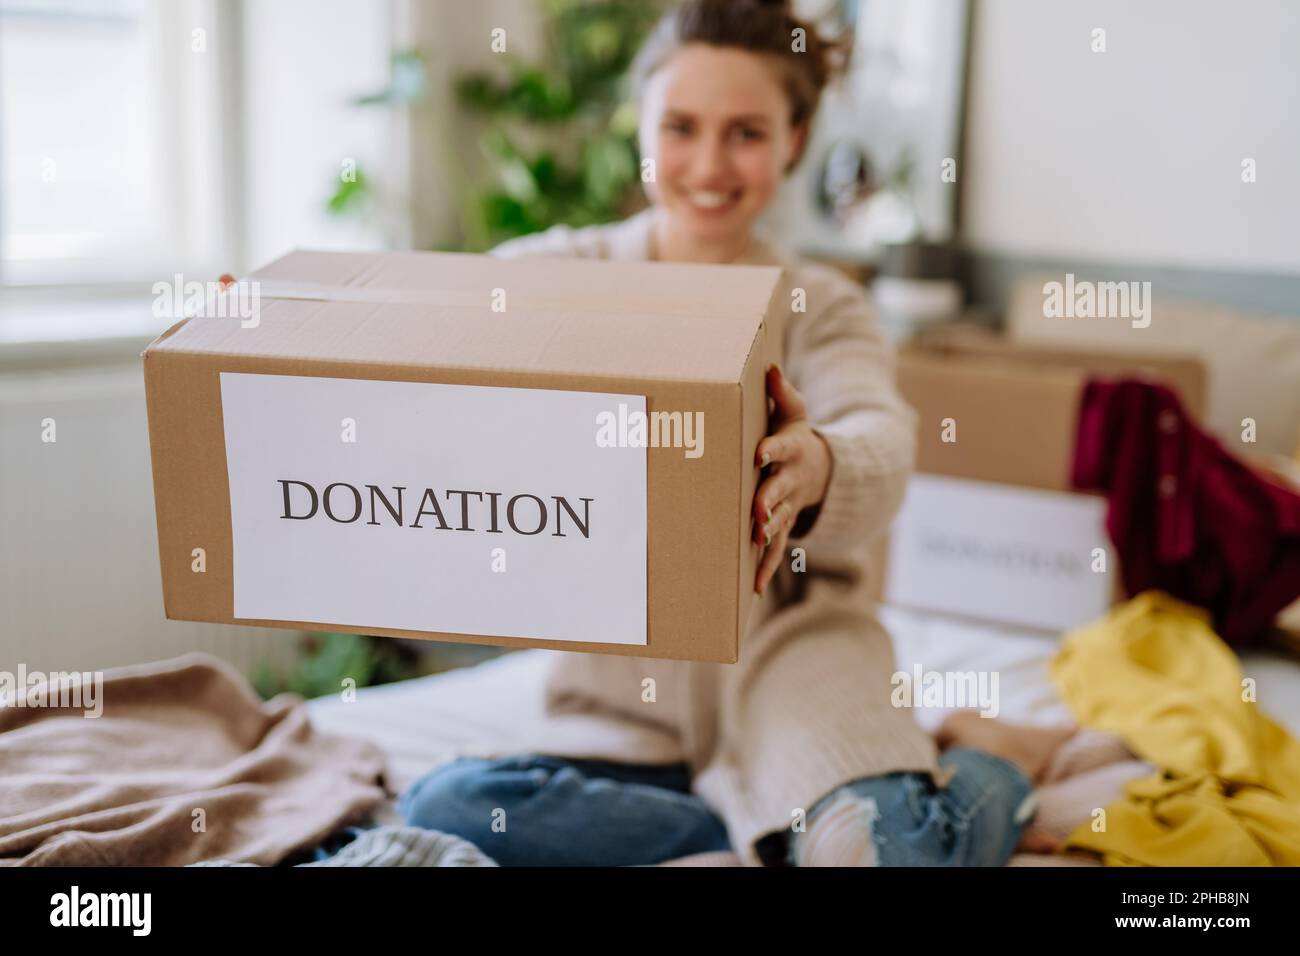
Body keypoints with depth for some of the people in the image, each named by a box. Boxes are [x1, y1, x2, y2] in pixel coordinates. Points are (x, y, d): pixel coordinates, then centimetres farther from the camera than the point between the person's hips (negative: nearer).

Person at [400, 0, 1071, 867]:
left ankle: (992, 763, 5)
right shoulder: (554, 274, 5)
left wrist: (815, 466, -42)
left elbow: (882, 439, -17)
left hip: (785, 643, -2)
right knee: (442, 810, -24)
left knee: (895, 847, -31)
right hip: (626, 711, 3)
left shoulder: (821, 307, 4)